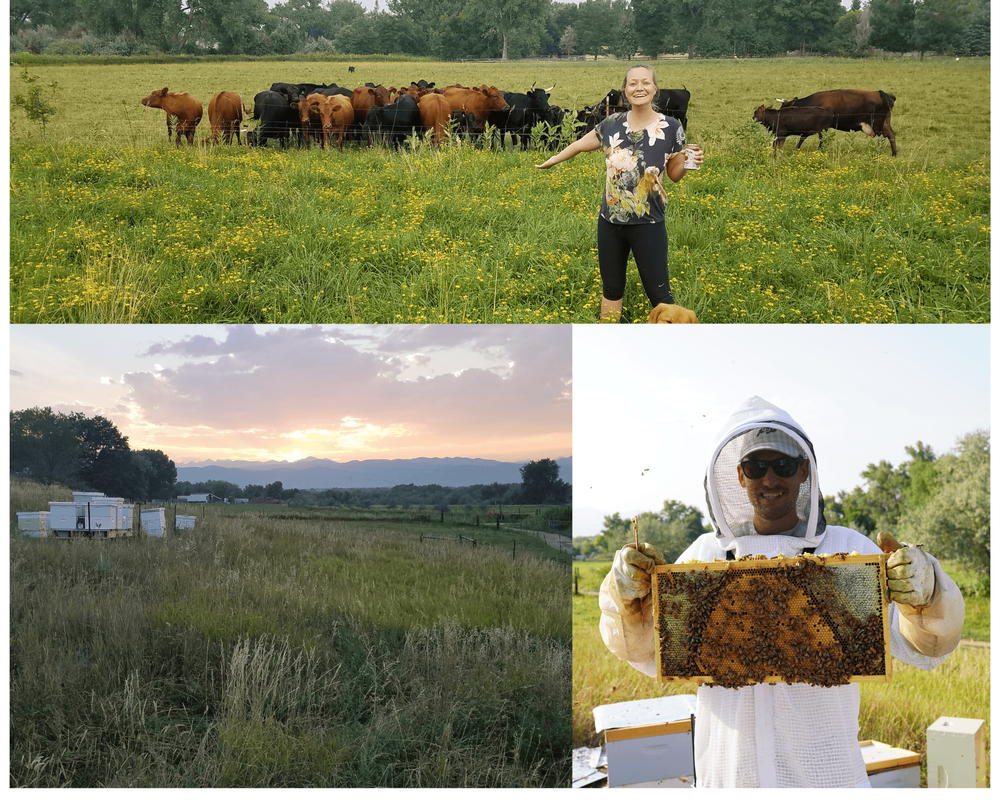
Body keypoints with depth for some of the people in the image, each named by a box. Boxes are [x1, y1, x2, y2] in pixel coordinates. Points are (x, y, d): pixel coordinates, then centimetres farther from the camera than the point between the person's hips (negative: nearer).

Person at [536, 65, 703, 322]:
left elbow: (674, 174, 2)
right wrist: (549, 162, 23)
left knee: (658, 293, -4)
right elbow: (580, 145, 14)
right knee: (611, 288, 16)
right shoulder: (612, 124, 0)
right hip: (610, 222, 4)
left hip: (648, 224, -4)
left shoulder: (670, 127, -7)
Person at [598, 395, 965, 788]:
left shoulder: (848, 550, 0)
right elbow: (652, 655, 7)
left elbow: (920, 647, -7)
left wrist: (924, 593, -27)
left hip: (823, 770, -1)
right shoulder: (707, 553, 5)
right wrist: (629, 599, -11)